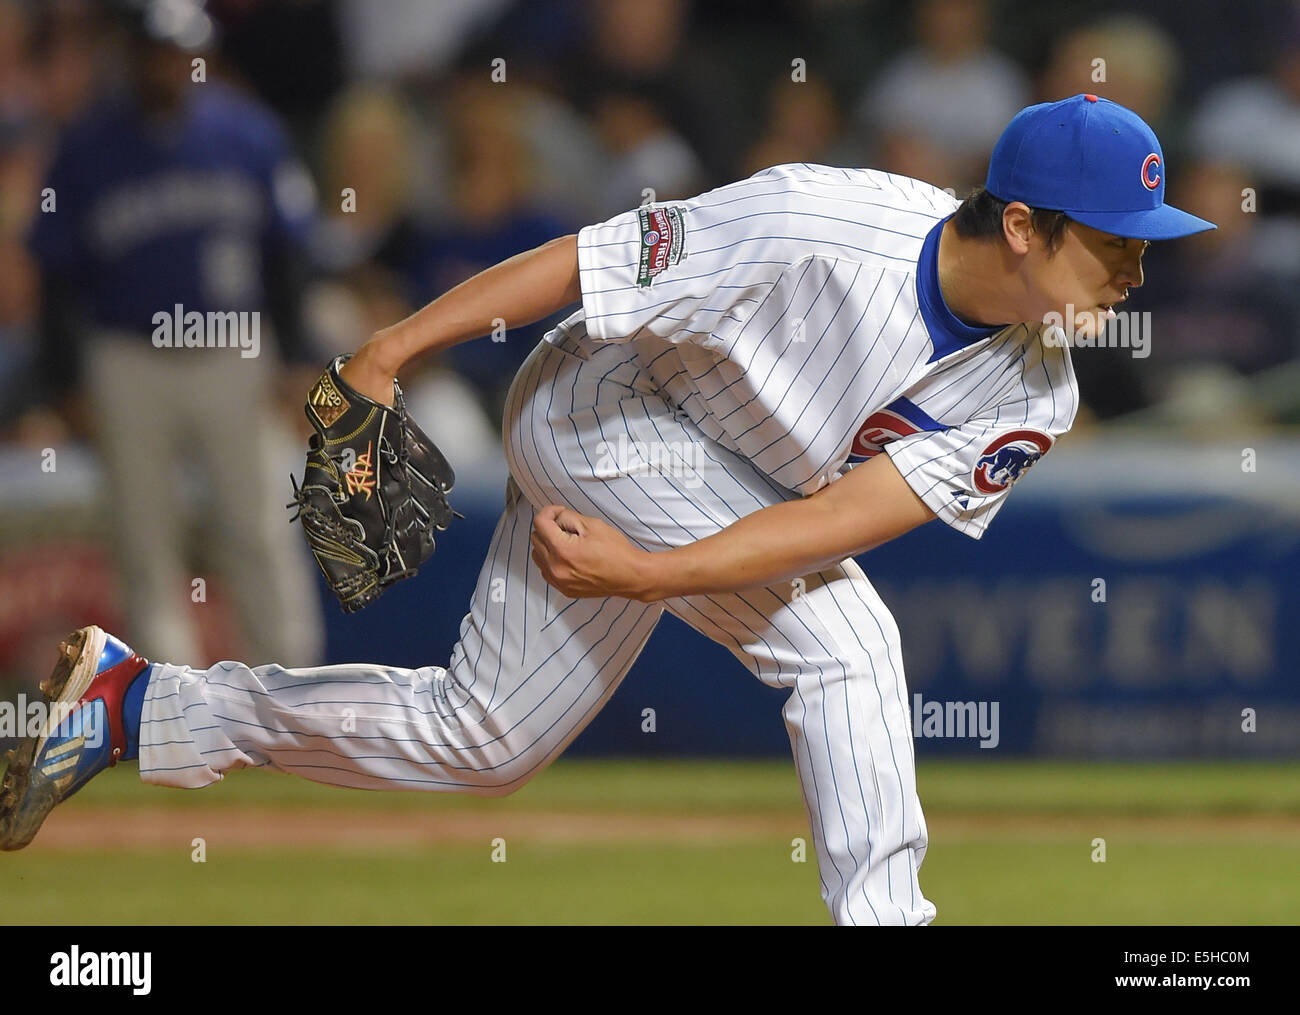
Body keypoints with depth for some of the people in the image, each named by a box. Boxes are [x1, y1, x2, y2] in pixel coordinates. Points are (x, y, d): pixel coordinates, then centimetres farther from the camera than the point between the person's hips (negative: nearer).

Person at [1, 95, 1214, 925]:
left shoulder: (1033, 396, -17)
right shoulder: (825, 229, -34)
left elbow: (863, 512, -25)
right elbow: (596, 256, -27)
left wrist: (653, 574, -35)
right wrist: (391, 350, -25)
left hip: (717, 492, 7)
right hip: (600, 410, -7)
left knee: (480, 741, 13)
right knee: (840, 642, -26)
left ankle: (136, 702, 26)